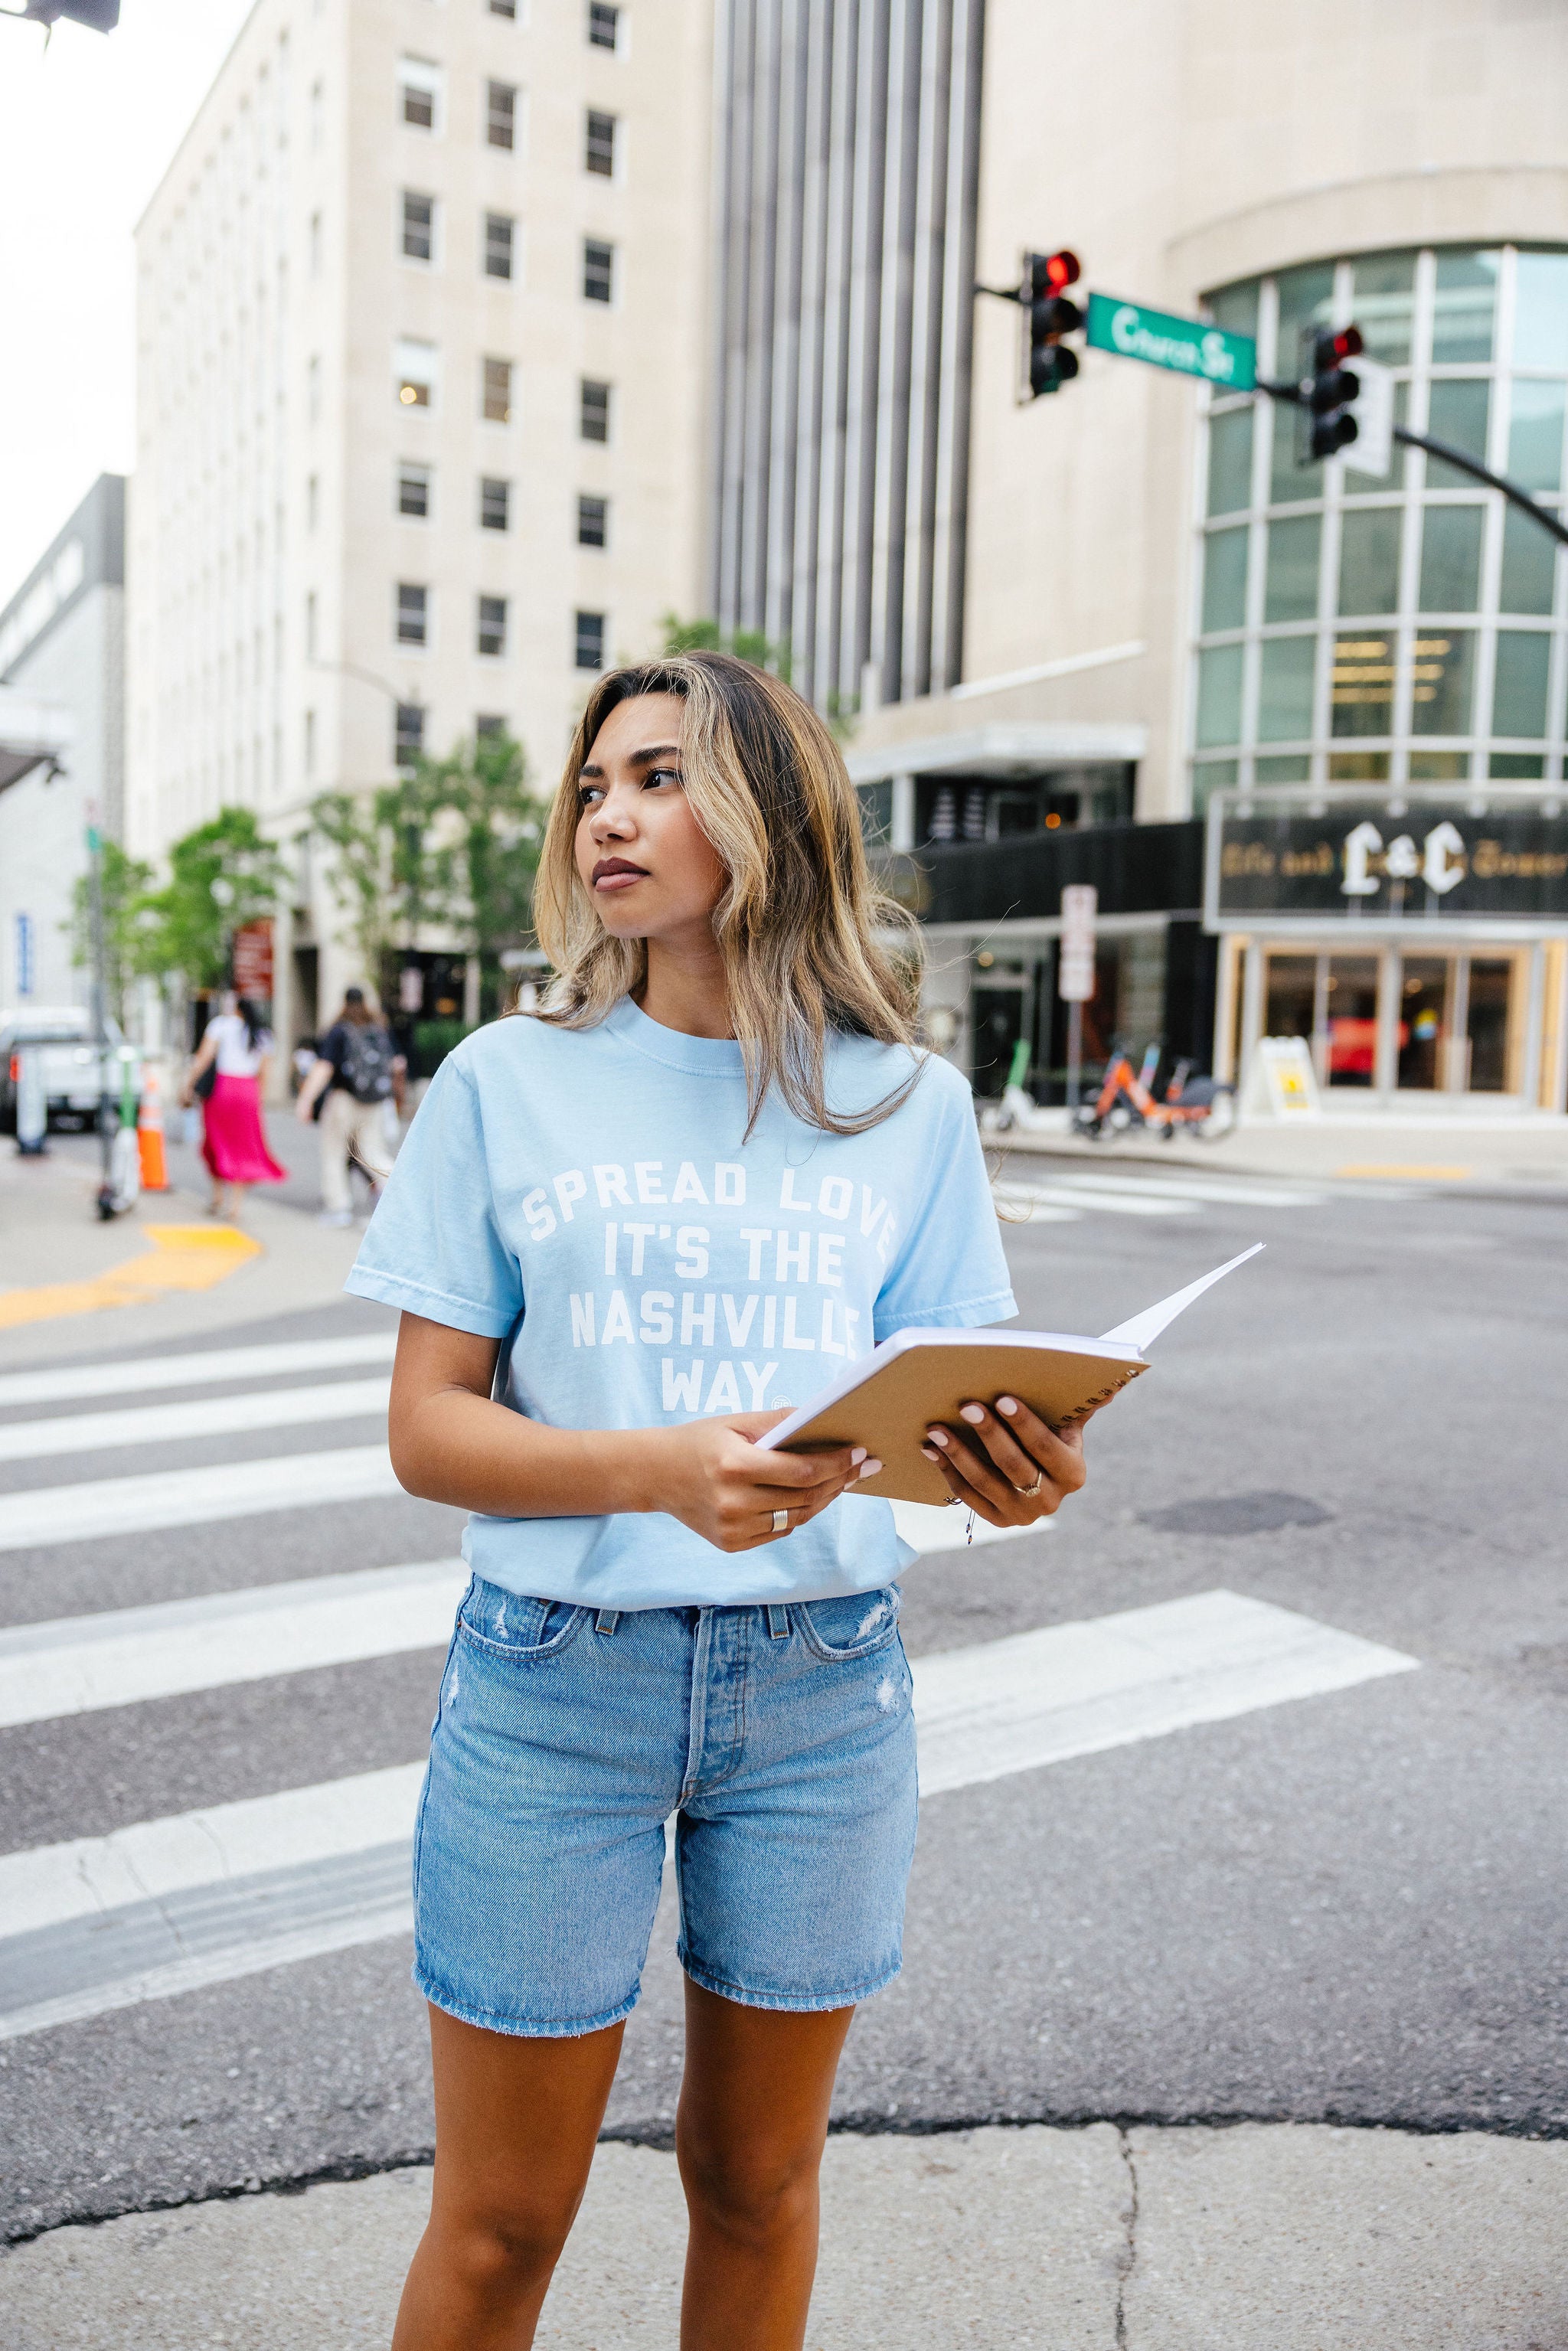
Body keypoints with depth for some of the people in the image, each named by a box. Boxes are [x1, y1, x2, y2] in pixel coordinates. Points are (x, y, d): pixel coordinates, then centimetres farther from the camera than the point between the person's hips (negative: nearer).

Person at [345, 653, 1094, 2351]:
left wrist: (1011, 1468, -20)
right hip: (553, 1677, -1)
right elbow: (426, 1431, -6)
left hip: (822, 1680, 2)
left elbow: (941, 1407, 4)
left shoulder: (906, 1101, 1)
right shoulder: (508, 1082, -3)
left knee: (757, 2182, 19)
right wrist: (663, 1467, -24)